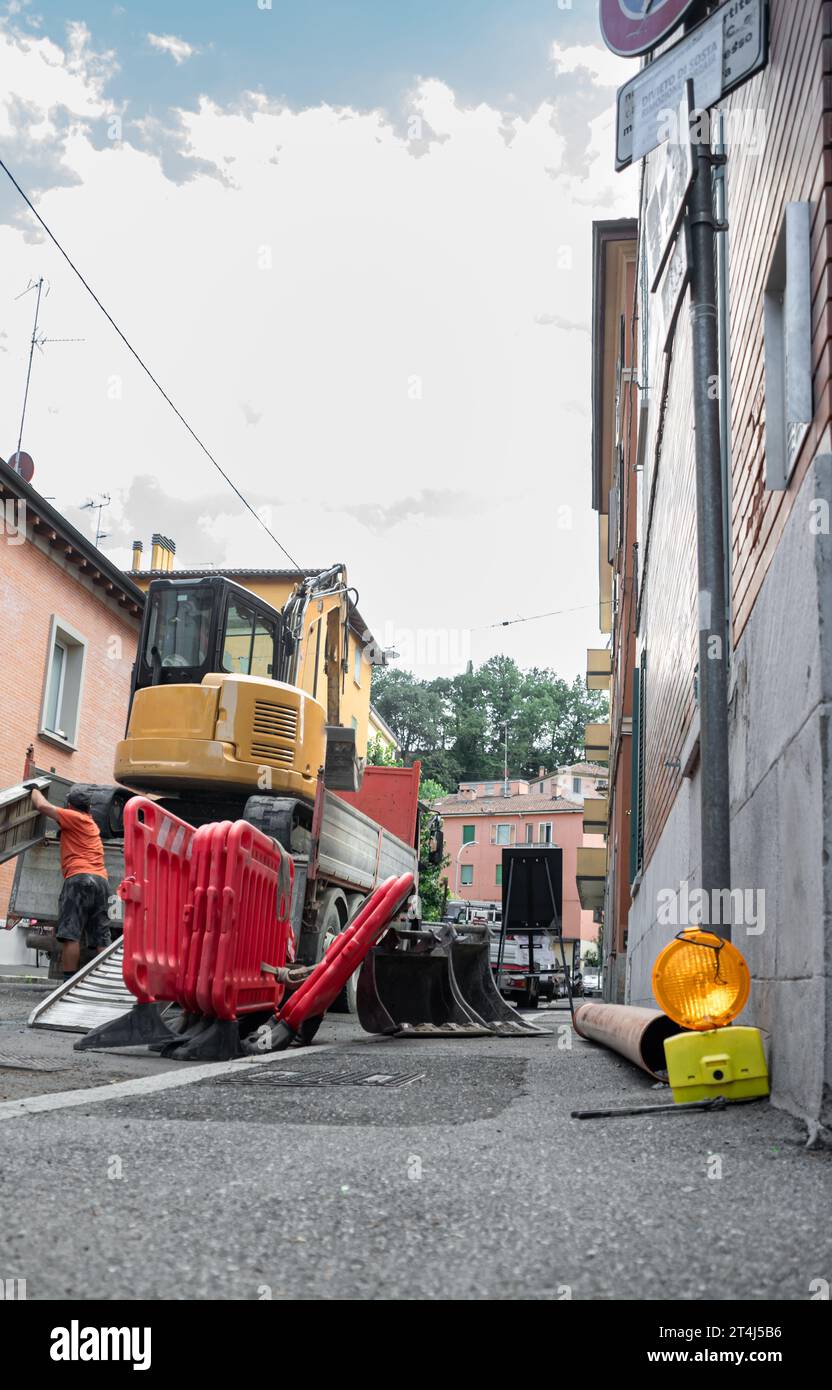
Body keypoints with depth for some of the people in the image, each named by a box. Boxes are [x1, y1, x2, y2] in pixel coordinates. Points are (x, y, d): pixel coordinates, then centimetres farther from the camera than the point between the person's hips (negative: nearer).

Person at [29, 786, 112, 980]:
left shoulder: (73, 817, 7)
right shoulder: (91, 823, 29)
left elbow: (42, 805, 3)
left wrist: (35, 789, 19)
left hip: (80, 878, -7)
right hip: (101, 880, 7)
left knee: (70, 935, -12)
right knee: (101, 941, 1)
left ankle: (69, 982, -20)